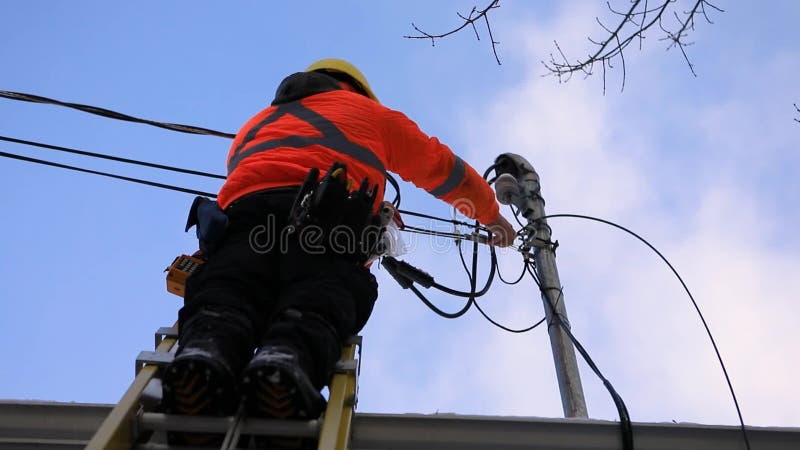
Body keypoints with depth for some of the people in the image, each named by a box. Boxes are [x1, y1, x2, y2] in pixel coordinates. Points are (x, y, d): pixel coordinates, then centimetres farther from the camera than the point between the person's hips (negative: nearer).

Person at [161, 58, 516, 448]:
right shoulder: (369, 111, 39)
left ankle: (204, 353, -50)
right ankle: (286, 359, -53)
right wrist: (493, 217, 63)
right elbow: (444, 169, 46)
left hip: (245, 202, 3)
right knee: (318, 301, -22)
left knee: (225, 293, -19)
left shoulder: (255, 125, 46)